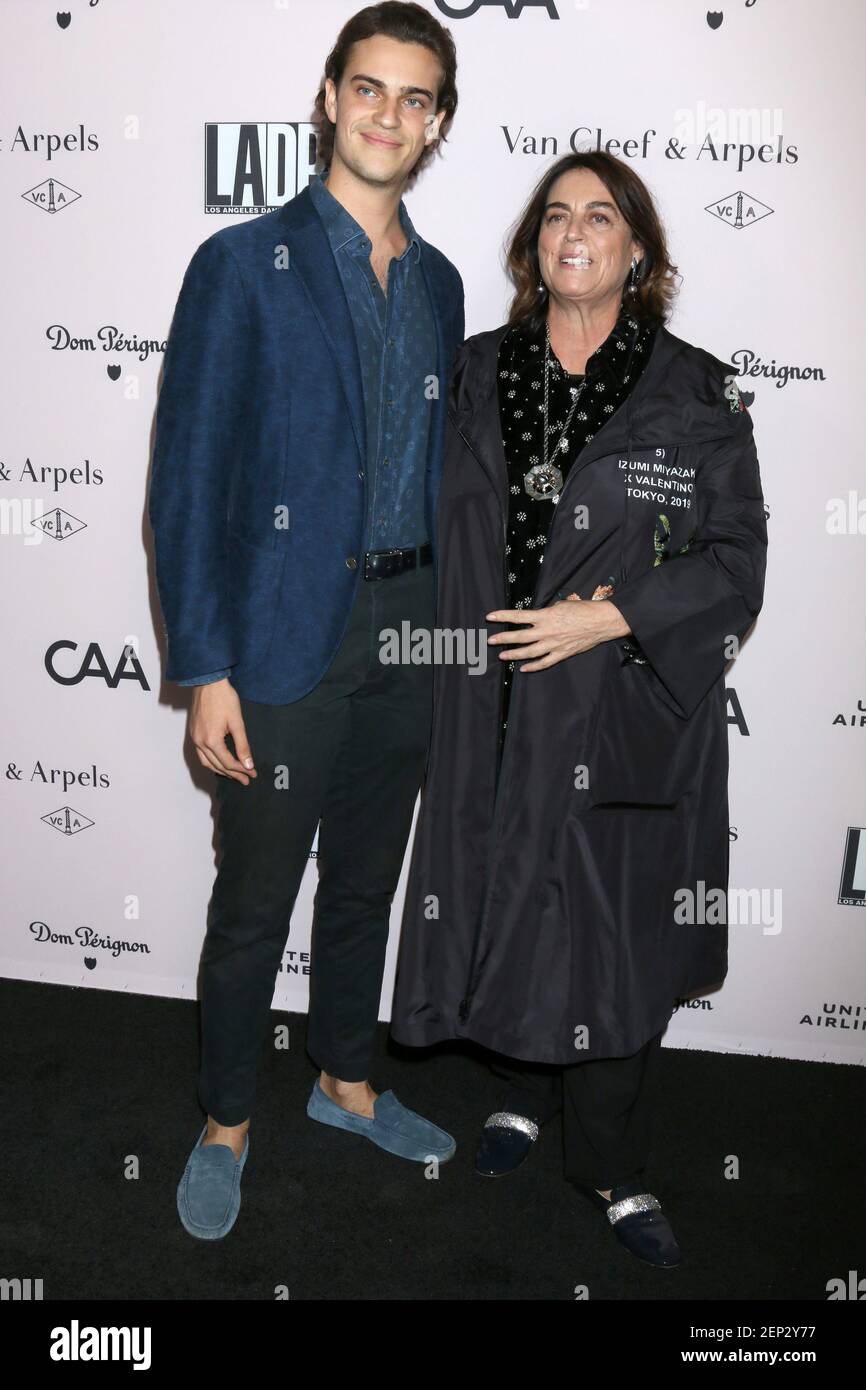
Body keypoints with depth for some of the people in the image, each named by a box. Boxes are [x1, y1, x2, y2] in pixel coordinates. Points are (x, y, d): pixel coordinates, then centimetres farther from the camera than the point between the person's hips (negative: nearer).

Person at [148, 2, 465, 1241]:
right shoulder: (242, 266, -6)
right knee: (254, 905, 6)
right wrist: (205, 670, -15)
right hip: (287, 639, -5)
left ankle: (346, 1082, 38)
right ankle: (225, 1126, 27)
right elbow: (187, 480, -10)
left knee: (366, 883, 18)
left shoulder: (438, 283, 10)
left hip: (408, 636, 5)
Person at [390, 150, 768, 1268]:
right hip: (492, 715, 3)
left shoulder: (697, 393, -2)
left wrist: (610, 618, -15)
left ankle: (609, 1166, 26)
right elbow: (437, 526, 13)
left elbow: (736, 563, -4)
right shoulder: (477, 373, 8)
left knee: (615, 936, 5)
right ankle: (524, 1090, 41)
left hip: (625, 717, -2)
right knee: (500, 907, 13)